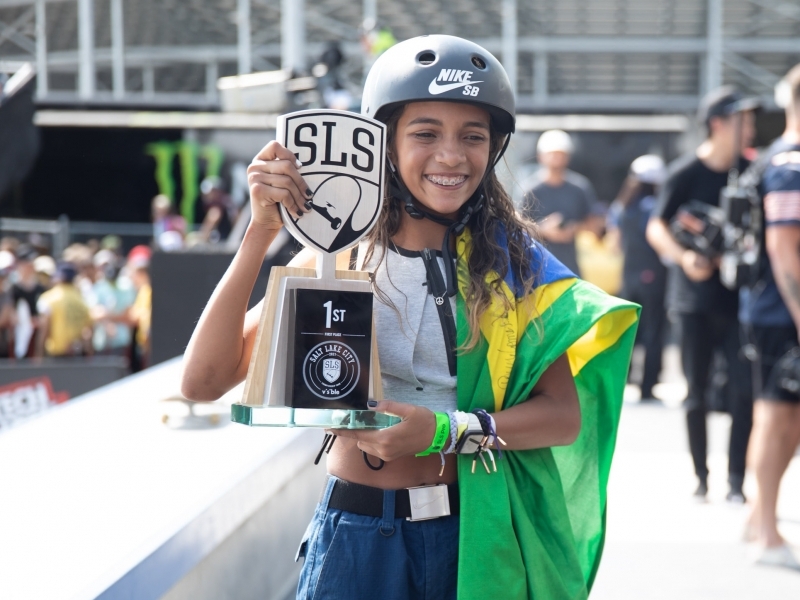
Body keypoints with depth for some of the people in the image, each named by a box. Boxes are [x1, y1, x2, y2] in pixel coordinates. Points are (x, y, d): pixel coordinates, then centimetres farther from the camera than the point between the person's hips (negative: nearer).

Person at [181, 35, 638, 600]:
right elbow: (204, 380, -13)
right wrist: (262, 231, -20)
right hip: (359, 530, 0)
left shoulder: (512, 258, -3)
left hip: (476, 535, 1)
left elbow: (563, 414, -6)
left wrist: (447, 429, -21)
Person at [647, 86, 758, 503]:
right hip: (695, 298, -2)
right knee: (697, 391, 5)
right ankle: (701, 478, 16)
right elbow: (656, 227, -3)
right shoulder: (685, 173, -5)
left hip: (739, 295, 2)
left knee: (743, 389, -7)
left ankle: (736, 481, -1)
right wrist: (684, 257, -20)